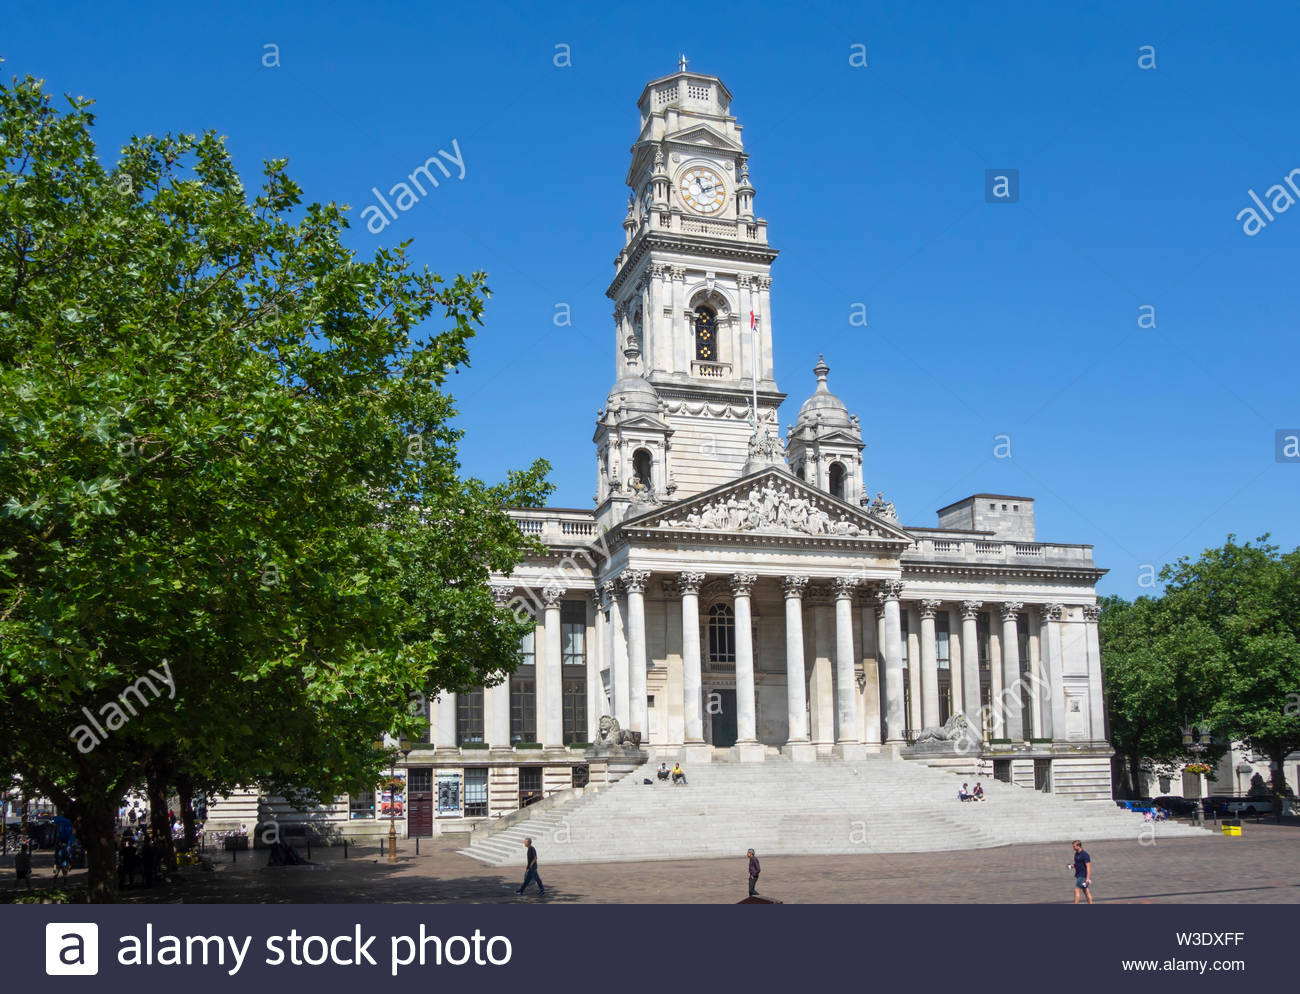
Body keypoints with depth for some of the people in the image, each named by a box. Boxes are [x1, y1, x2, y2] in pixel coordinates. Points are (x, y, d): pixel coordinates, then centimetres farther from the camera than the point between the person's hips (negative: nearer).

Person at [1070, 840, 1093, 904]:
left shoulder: (1084, 854, -17)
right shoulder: (1076, 854, 10)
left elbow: (1088, 866, -20)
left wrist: (1088, 878, -25)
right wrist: (1072, 865, 1)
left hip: (1083, 876, -9)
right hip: (1078, 875, 9)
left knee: (1077, 890, -10)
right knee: (1086, 891, 12)